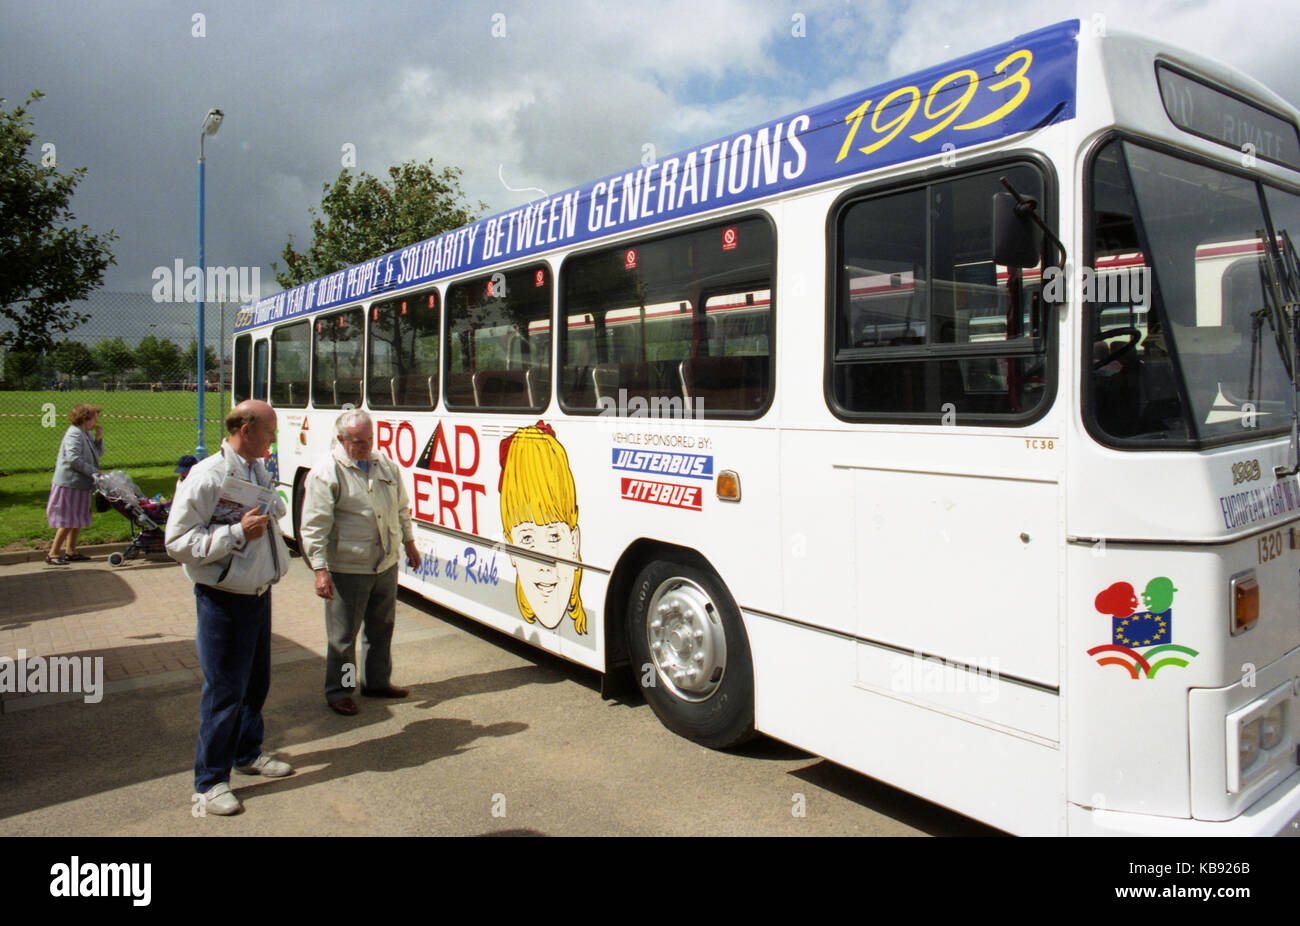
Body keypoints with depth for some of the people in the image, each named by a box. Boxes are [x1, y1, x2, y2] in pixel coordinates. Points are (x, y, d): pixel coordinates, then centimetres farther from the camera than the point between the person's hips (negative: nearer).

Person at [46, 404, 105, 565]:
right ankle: (53, 553, 0)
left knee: (77, 520, 14)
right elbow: (73, 459, -26)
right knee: (68, 521, -7)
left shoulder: (87, 434, 12)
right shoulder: (74, 434, -17)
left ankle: (71, 552, 22)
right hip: (70, 484, -10)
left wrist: (98, 438, 1)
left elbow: (98, 453, 17)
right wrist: (93, 472, -22)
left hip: (81, 485, 10)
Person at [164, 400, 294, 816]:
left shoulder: (260, 472, 9)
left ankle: (248, 753, 39)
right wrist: (238, 533, -23)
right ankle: (210, 781, 17)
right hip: (224, 600, -8)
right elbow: (178, 542, -19)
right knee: (224, 691, 1)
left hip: (259, 594, 8)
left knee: (257, 681, 19)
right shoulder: (206, 477, -17)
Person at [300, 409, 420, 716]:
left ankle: (378, 681, 34)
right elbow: (314, 527, -14)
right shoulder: (325, 474, -13)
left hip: (386, 565, 6)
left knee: (381, 627, 18)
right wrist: (320, 569, -18)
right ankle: (338, 691, 22)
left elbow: (401, 508, 20)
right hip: (347, 570, -6)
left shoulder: (385, 464, 7)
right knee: (343, 634, 5)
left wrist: (409, 542, 21)